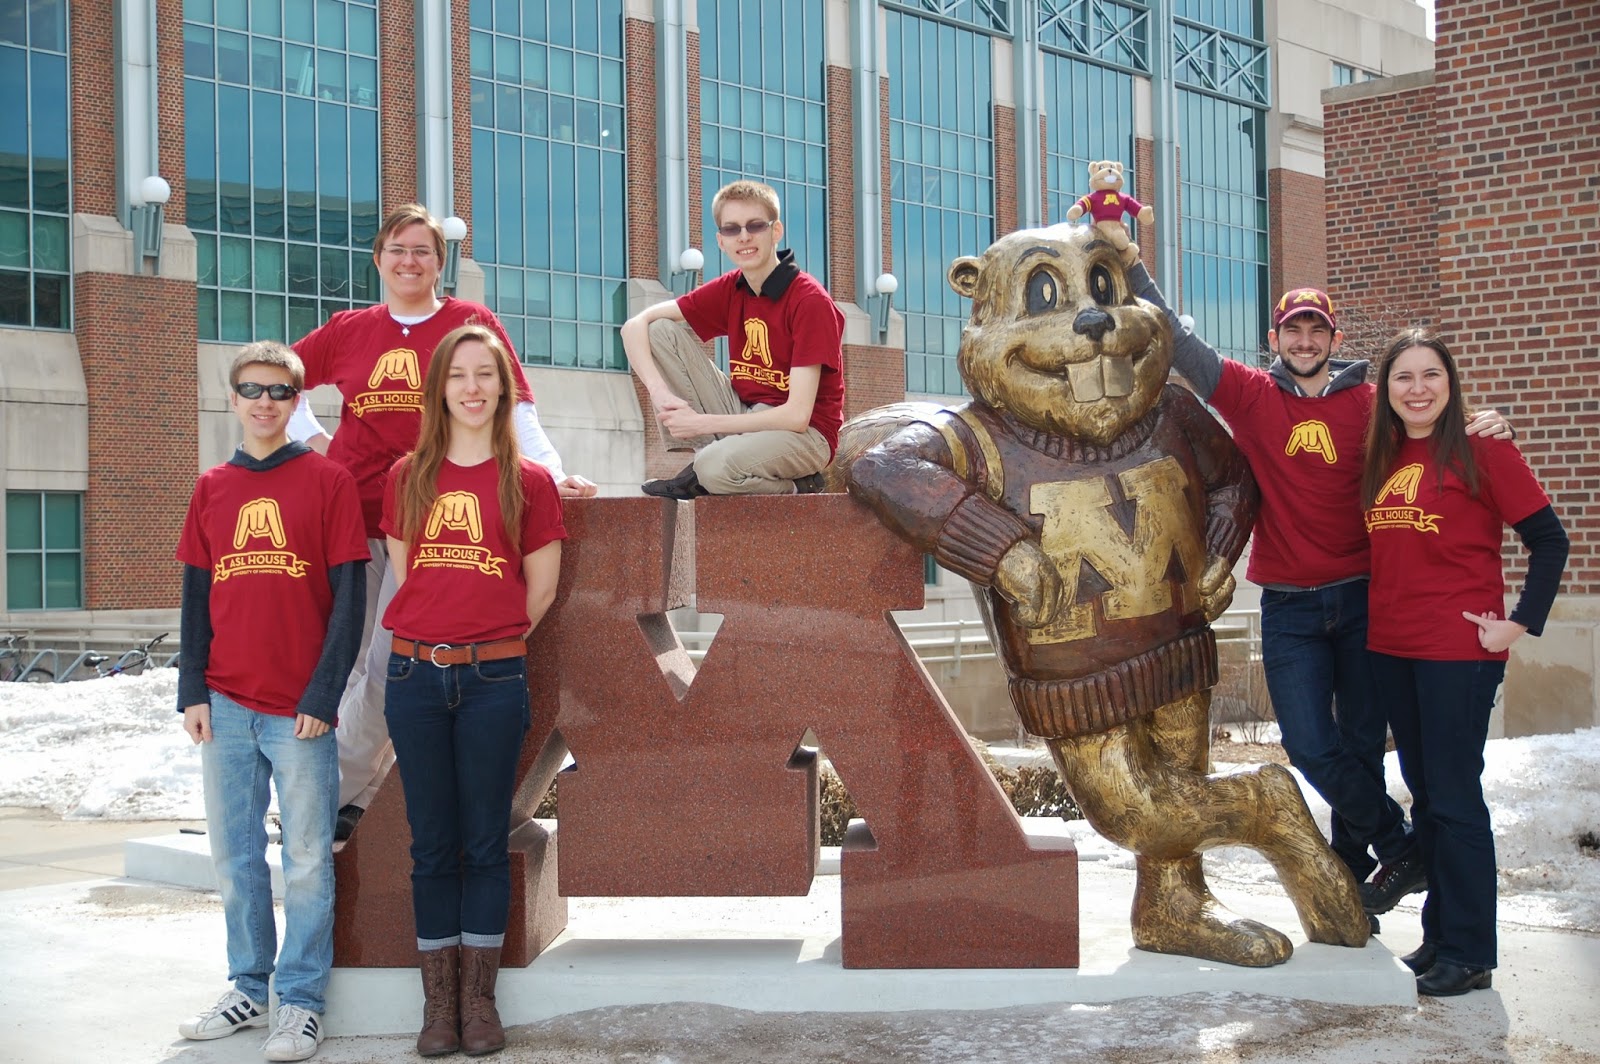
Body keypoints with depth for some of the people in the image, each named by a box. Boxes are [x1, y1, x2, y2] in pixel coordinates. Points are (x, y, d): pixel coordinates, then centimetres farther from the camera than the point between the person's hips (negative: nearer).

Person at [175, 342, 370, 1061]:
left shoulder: (328, 480, -1)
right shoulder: (211, 489, 11)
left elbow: (349, 596, -5)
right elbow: (196, 597, 12)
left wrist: (322, 695, -11)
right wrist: (193, 691, 3)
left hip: (300, 710, -4)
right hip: (226, 706, 4)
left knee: (307, 862, 2)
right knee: (235, 858, 11)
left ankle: (301, 1000, 12)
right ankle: (249, 988, 23)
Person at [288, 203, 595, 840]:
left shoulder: (473, 323, 3)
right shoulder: (349, 331, 11)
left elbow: (516, 411, -4)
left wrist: (551, 472, -17)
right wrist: (311, 436, 9)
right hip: (347, 513, 3)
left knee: (389, 662, -8)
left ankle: (338, 795, 4)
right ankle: (357, 791, 20)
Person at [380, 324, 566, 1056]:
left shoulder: (528, 482, 2)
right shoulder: (408, 476, 8)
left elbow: (540, 589, 5)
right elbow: (403, 574, 13)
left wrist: (486, 642, 6)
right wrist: (436, 640, 6)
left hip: (493, 678, -2)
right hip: (415, 674, 2)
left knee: (486, 842, 3)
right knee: (432, 843, 6)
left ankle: (478, 997, 12)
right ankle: (439, 1000, 13)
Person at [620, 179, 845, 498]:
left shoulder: (811, 301, -17)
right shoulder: (729, 290, 1)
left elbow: (797, 415, -23)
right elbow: (636, 325, 2)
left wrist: (702, 423, -21)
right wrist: (660, 392, -17)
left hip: (805, 434, -7)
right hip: (744, 416, 7)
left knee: (717, 468, -38)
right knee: (661, 331, -4)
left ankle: (795, 484, -5)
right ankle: (703, 459, -6)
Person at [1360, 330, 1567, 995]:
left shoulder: (1482, 452, -8)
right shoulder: (1383, 459, 10)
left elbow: (1549, 539, -7)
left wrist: (1521, 622, -12)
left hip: (1459, 648, -6)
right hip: (1391, 647, 7)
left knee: (1454, 797, -3)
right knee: (1424, 793, 13)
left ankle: (1468, 952, 6)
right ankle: (1440, 934, 24)